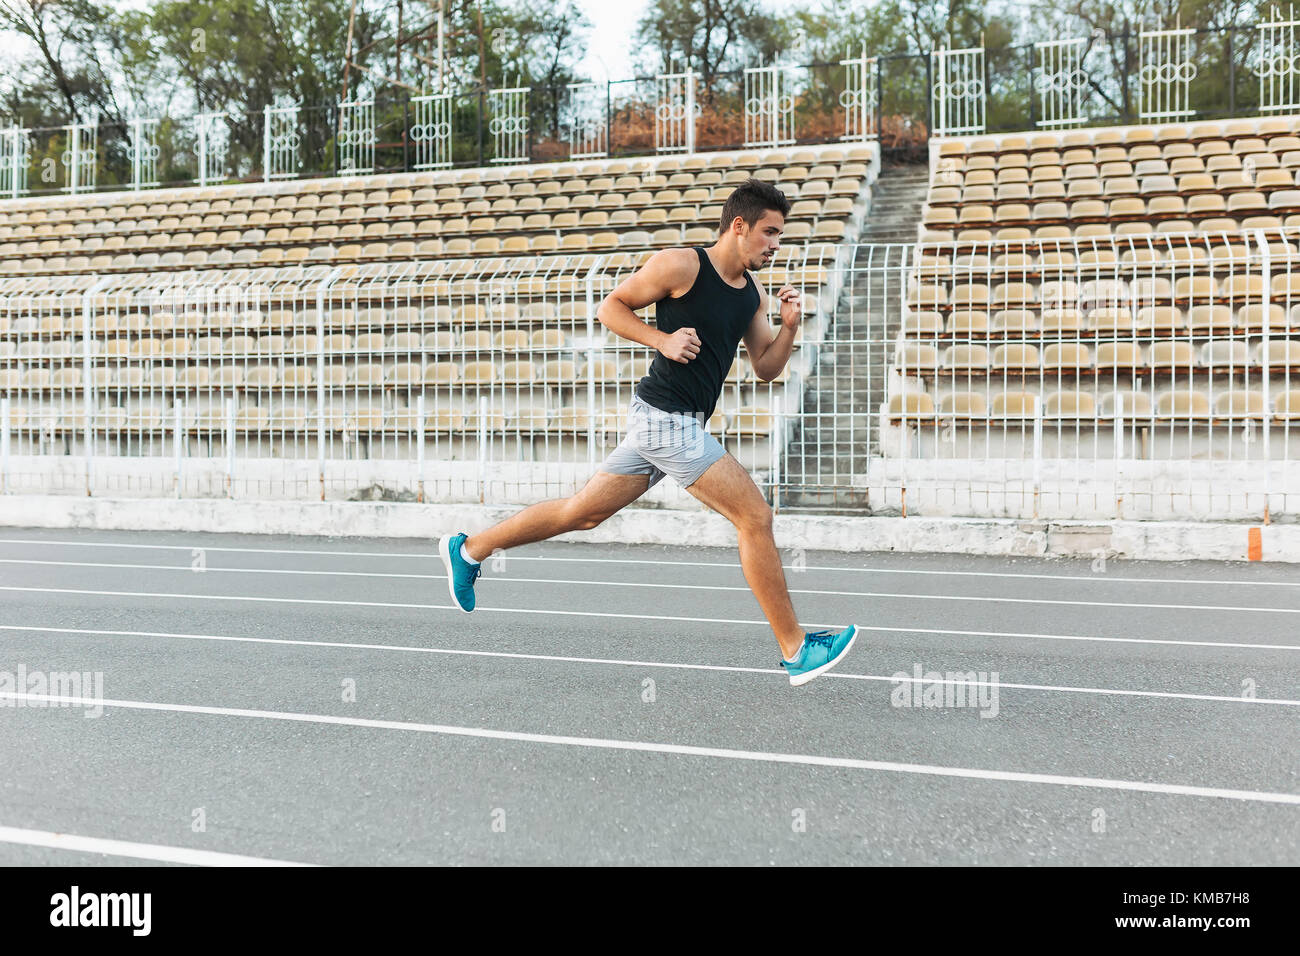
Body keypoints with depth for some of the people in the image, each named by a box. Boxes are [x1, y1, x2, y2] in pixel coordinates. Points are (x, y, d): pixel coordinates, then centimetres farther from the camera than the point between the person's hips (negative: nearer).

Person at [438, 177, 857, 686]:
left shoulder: (753, 293, 15)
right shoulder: (680, 265, -8)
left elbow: (766, 368, 18)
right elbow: (610, 307, -2)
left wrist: (789, 328, 0)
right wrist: (663, 339, -15)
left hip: (668, 424, 9)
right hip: (666, 417, -9)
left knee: (581, 513, 14)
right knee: (755, 518, -8)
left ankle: (468, 548, 28)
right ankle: (796, 651, 2)